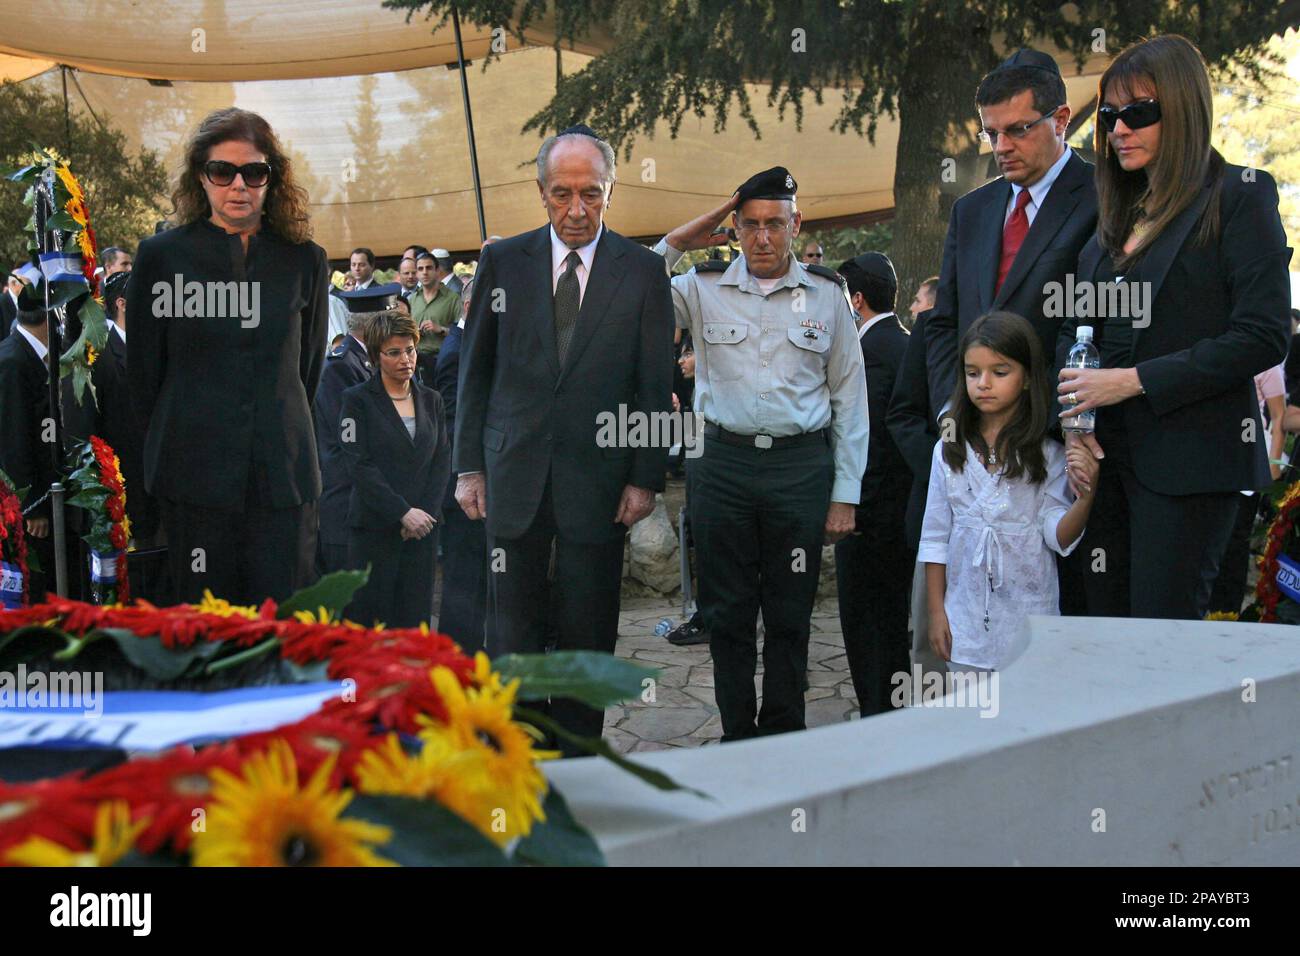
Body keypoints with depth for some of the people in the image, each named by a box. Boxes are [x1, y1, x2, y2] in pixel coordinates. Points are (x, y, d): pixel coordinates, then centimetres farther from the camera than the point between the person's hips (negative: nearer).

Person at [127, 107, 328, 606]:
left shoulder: (304, 260, 8)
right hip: (195, 473, -1)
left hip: (283, 474, 1)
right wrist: (173, 446, 9)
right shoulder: (162, 256, 2)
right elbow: (143, 372, 7)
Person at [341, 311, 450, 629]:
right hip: (374, 527, -4)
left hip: (423, 525, 4)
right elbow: (359, 465, -8)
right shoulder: (358, 399, 1)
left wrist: (424, 512, -6)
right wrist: (403, 512, -15)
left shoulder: (431, 400, 14)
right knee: (370, 617, -5)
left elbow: (442, 460, 9)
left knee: (415, 617, 1)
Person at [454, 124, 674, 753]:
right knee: (512, 626, 4)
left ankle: (577, 764, 16)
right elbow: (474, 368, 9)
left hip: (598, 477, -1)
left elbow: (655, 384, 2)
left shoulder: (643, 271, 2)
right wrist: (469, 466, 3)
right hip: (514, 471, 1)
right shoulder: (502, 262, 5)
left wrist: (647, 477, -4)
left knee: (588, 630, 6)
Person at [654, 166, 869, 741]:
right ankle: (737, 735, 17)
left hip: (801, 465, 0)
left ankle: (784, 737, 18)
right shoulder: (703, 289, 5)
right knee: (727, 613, 6)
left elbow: (849, 400, 7)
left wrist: (845, 495, 2)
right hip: (724, 463, 0)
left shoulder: (826, 296, 6)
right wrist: (673, 245, -3)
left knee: (790, 614, 6)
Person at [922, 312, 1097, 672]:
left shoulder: (1048, 453, -5)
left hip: (1028, 619, -2)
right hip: (966, 616, 3)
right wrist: (936, 611, 6)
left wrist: (1086, 497, -27)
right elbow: (935, 537, 7)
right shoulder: (950, 450, 3)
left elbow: (1058, 536, -9)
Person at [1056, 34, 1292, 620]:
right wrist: (1070, 407, -1)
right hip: (1106, 452, 6)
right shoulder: (1115, 216, 16)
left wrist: (1134, 381, -14)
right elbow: (1073, 329, 19)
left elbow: (1262, 339, -12)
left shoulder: (1238, 196, -4)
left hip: (1189, 458, -6)